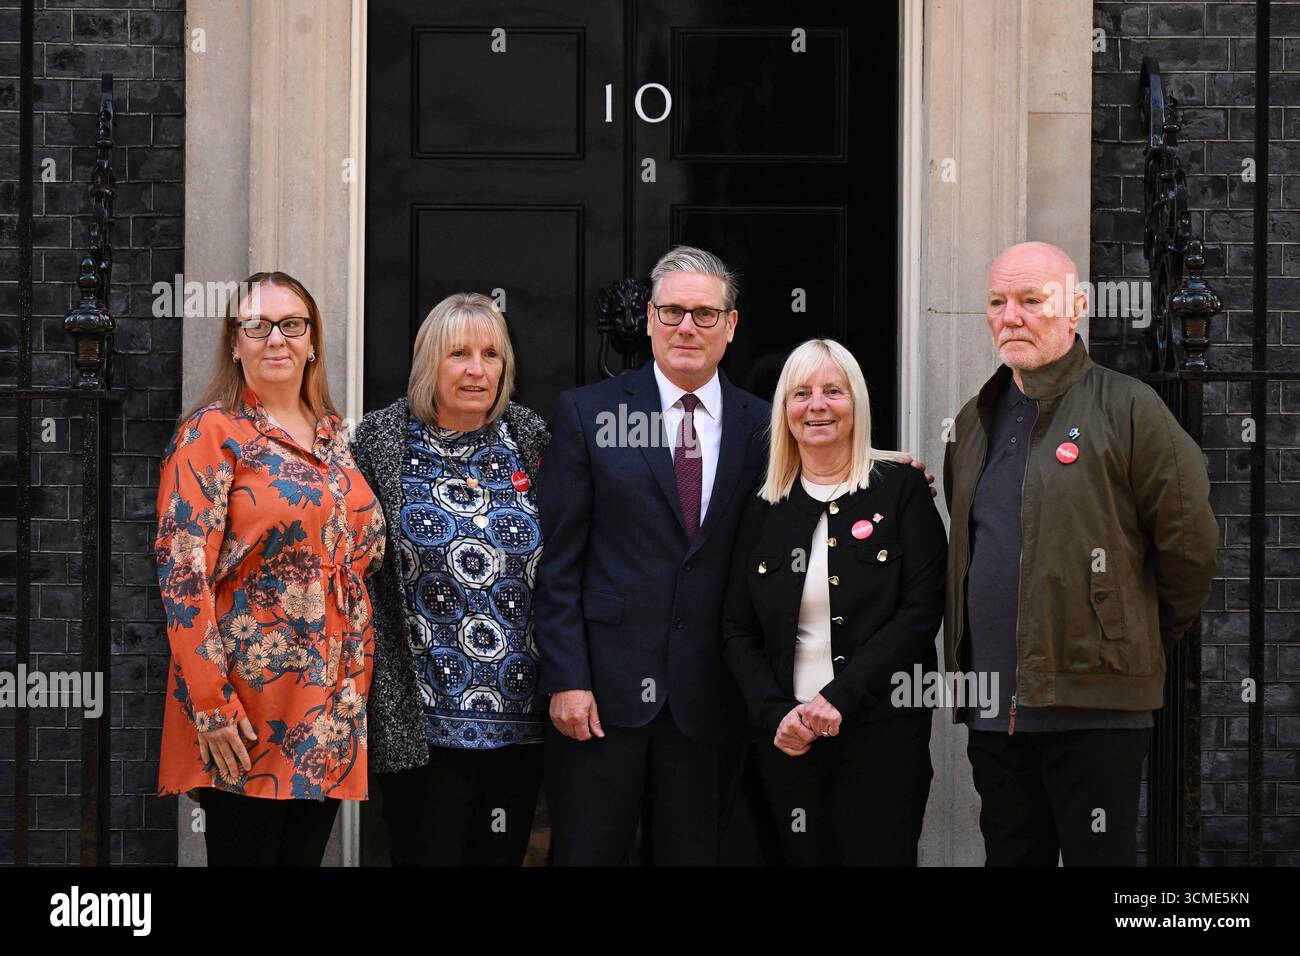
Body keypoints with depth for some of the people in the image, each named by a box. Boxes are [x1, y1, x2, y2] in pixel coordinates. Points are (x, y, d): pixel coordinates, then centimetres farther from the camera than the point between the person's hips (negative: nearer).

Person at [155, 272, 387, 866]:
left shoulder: (333, 437, 14)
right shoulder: (212, 433, -5)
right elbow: (183, 572, -12)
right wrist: (211, 704, -18)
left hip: (329, 702, 6)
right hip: (248, 708, -6)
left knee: (306, 854, 9)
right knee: (245, 854, -3)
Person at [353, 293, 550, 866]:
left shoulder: (531, 440, 7)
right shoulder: (382, 441, 0)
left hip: (519, 723, 3)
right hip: (422, 721, -3)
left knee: (503, 855, 10)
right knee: (427, 855, 1)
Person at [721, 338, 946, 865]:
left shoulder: (900, 487, 0)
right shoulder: (764, 509, 10)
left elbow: (921, 610, -8)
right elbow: (737, 630, 10)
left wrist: (837, 699, -16)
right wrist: (775, 714, -7)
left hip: (882, 734, -3)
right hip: (787, 739, 3)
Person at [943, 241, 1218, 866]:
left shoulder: (1127, 410, -5)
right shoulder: (975, 422, 16)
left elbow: (1190, 545, -5)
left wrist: (1145, 643, 5)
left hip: (1094, 708, -6)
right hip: (992, 710, 6)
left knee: (1100, 858, -3)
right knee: (1012, 857, 11)